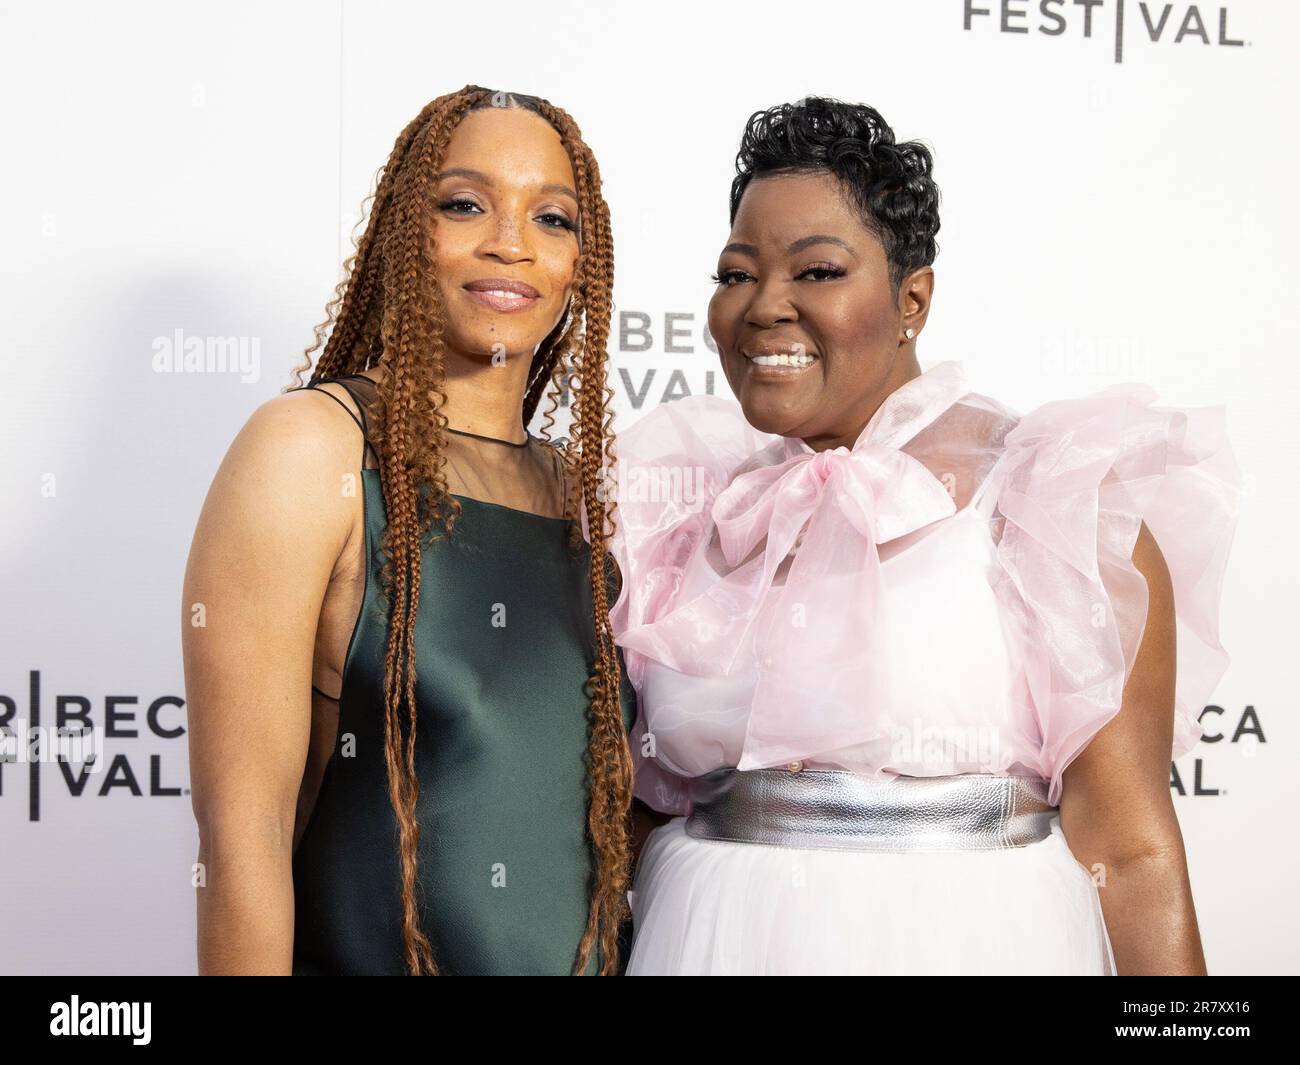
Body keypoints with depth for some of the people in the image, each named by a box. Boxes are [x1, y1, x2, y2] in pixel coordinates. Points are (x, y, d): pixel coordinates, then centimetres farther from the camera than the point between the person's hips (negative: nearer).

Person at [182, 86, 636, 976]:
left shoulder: (574, 485, 4)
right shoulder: (311, 447, -14)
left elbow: (606, 799, 12)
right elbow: (242, 833, -18)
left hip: (584, 953, 6)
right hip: (363, 951, -6)